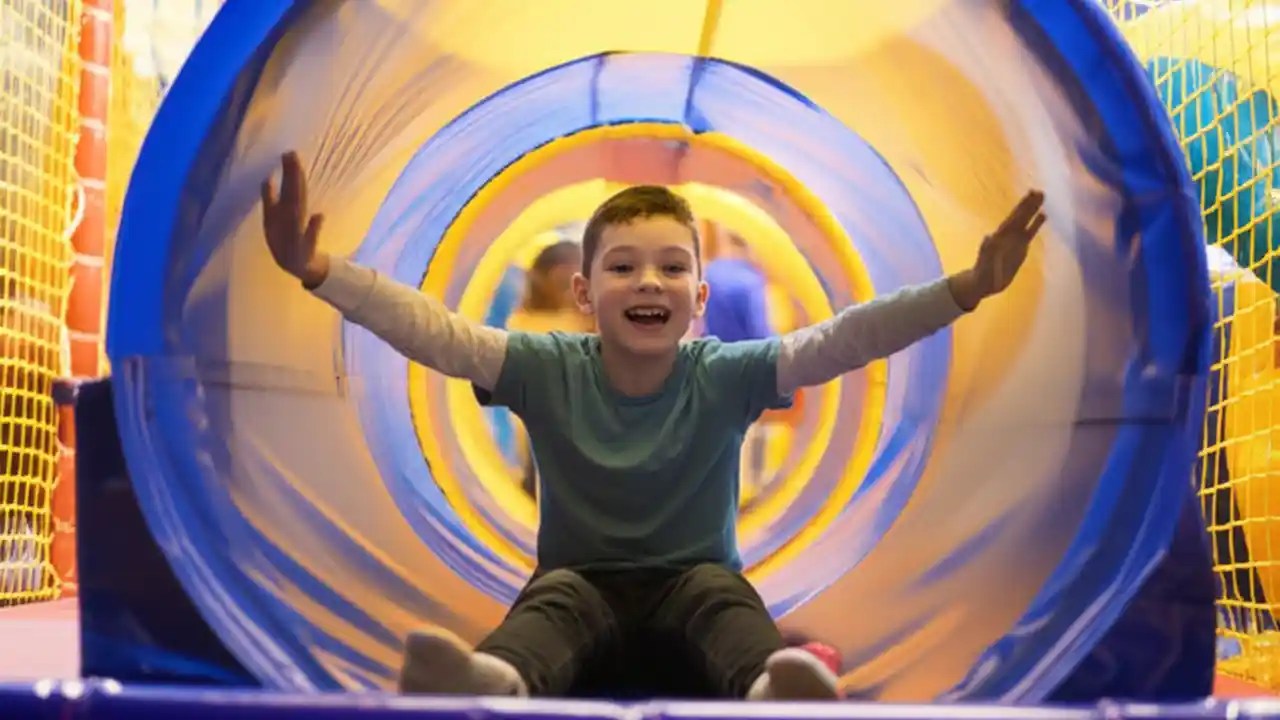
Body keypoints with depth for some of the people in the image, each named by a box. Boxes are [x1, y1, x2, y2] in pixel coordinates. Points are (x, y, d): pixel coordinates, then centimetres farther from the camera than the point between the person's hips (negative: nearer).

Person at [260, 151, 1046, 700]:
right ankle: (491, 684, -69)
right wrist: (319, 271, -32)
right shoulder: (546, 370, -8)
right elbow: (432, 331, -19)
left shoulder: (725, 375, -9)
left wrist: (966, 288, -31)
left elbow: (844, 340, -19)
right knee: (553, 600, -33)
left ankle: (773, 695, -67)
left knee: (725, 596, -33)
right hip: (581, 578, 0)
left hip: (694, 579, 0)